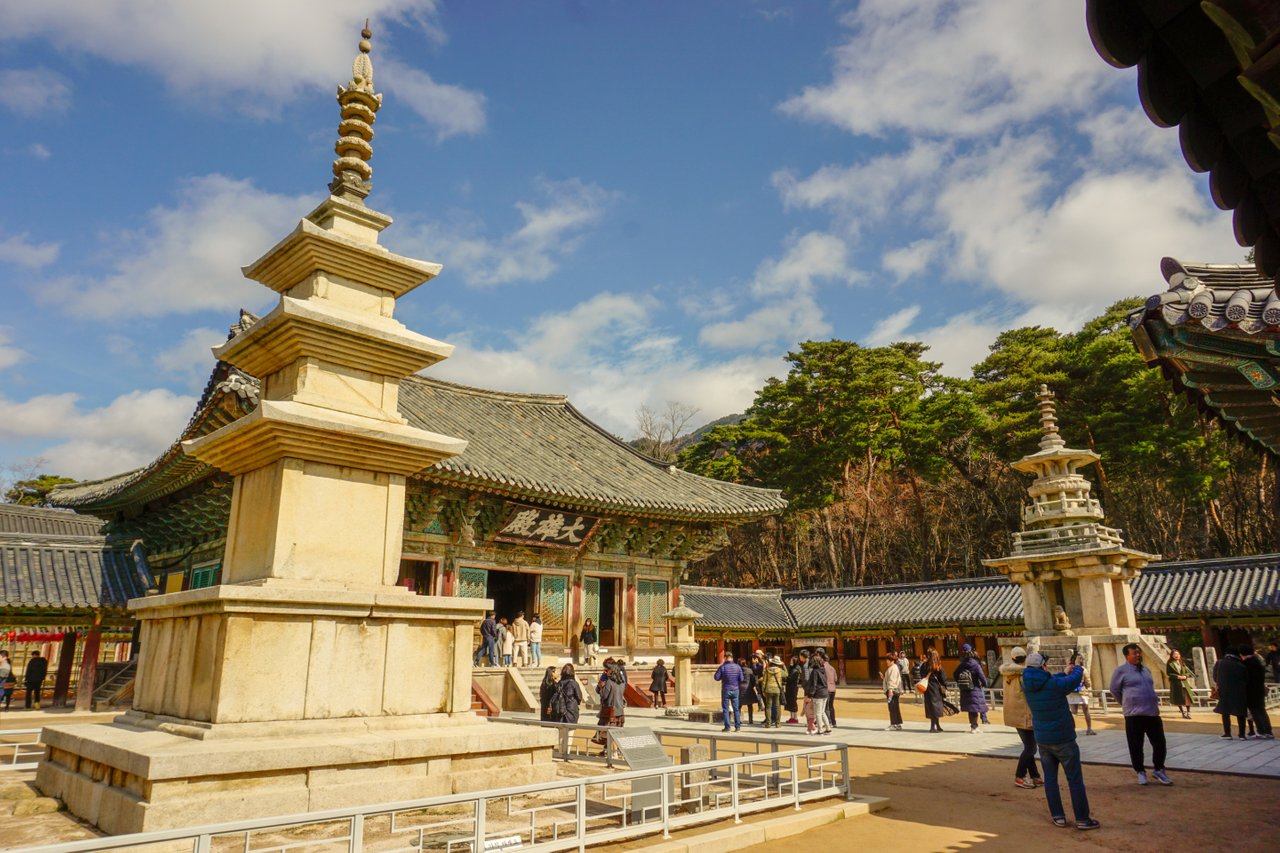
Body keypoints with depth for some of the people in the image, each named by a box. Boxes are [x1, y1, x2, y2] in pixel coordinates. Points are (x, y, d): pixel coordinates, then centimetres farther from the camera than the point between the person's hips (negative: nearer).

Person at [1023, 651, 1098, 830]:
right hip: (1063, 739, -5)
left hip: (1042, 740, 5)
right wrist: (1078, 669, 18)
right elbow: (1074, 680, -4)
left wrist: (1066, 673, 18)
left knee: (1050, 777, 12)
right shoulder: (1054, 685, -22)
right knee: (1075, 779, 6)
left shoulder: (1027, 686, -5)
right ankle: (1082, 819, 12)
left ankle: (1058, 816, 15)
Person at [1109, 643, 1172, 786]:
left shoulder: (1146, 670, 14)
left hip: (1153, 713, 5)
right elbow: (1114, 690, 2)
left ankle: (1158, 770, 24)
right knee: (1136, 746, 2)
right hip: (1134, 715, -5)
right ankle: (1140, 772, 17)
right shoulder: (1121, 670, -6)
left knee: (1160, 744, 6)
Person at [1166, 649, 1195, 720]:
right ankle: (1184, 713, 12)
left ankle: (1188, 712, 5)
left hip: (1184, 683, 3)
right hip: (1176, 683, -3)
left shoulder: (1182, 663, 12)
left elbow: (1188, 672, 11)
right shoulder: (1170, 664, -1)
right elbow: (1168, 673, -6)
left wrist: (1185, 676, -10)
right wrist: (1177, 676, -16)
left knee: (1187, 698, -6)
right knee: (1179, 699, 0)